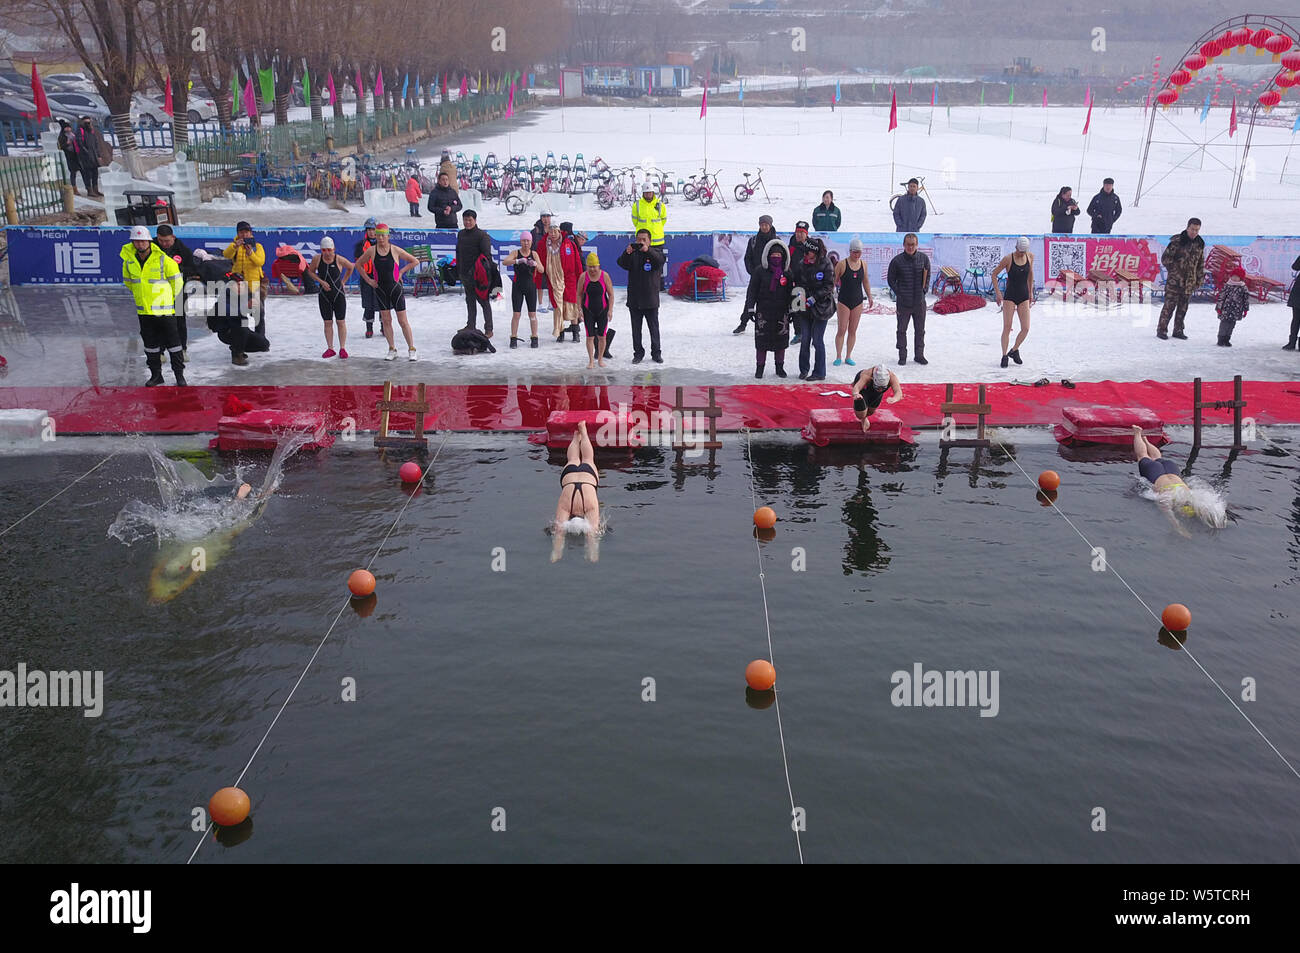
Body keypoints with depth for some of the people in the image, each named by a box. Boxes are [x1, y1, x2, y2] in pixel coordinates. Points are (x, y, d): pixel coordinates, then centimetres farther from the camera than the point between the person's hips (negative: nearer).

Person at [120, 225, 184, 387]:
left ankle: (179, 374, 6)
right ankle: (156, 374, 20)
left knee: (172, 341, -1)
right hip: (143, 310, 4)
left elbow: (177, 281, 0)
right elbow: (128, 281, 20)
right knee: (150, 343, 10)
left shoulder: (163, 259, -12)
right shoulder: (129, 260, 1)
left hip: (164, 308, -4)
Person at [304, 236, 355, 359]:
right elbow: (310, 271, 8)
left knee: (341, 322, -1)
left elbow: (351, 267, 8)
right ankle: (330, 348, 10)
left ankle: (342, 349, 5)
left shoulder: (339, 259, -9)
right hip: (324, 295, 2)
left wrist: (343, 281, 5)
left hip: (338, 294, -2)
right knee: (327, 323, 5)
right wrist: (321, 282, -7)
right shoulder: (317, 259, -6)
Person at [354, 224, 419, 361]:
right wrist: (368, 280, 6)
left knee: (403, 321, -2)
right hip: (380, 289, 2)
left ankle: (411, 349, 5)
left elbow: (415, 261, 3)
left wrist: (401, 272, -2)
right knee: (386, 321, 4)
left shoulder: (395, 250, -5)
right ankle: (392, 350, 13)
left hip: (395, 288, -2)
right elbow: (358, 264, 14)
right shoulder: (371, 251, -1)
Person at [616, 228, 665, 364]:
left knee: (654, 328, 6)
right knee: (636, 329, 7)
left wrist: (648, 250, -39)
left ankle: (656, 353, 17)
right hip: (634, 299, 2)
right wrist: (626, 253, -33)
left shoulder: (655, 252, 1)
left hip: (651, 299, -2)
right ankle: (638, 353, 17)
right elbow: (622, 264, -12)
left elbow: (660, 261, -22)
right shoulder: (633, 254, 6)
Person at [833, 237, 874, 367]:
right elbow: (833, 282, -3)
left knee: (853, 331, 6)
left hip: (858, 301, 4)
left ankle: (848, 356, 14)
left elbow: (866, 282, 18)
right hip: (843, 301, -4)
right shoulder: (842, 264, -7)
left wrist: (870, 297, 15)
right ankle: (838, 357, 5)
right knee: (841, 330, -4)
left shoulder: (863, 264, 6)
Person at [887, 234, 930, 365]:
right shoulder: (897, 260, -6)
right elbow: (891, 279, 4)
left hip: (919, 301, 2)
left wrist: (924, 290, 3)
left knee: (920, 330, 10)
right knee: (902, 330, 5)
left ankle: (919, 355, 20)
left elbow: (927, 276, 15)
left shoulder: (924, 258, 1)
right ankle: (902, 356, 15)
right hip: (903, 302, -2)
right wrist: (898, 294, -3)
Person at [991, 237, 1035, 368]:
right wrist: (997, 293, -8)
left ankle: (1014, 351, 17)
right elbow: (994, 274, -1)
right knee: (1007, 328, -6)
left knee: (1025, 329, -4)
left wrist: (1031, 292, 17)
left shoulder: (1030, 257, 1)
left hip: (1024, 298, 3)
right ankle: (1004, 356, 4)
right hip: (1010, 297, -3)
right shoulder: (1008, 259, -10)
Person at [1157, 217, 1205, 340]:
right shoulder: (1177, 241, -8)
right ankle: (1161, 330, 2)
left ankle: (1178, 330, 17)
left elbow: (1201, 264, 17)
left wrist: (1200, 280, 13)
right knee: (1169, 305, -6)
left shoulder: (1200, 244, 9)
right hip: (1174, 280, -5)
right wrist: (1174, 271, -11)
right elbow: (1165, 258, -8)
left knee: (1183, 307, 9)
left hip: (1190, 282, 5)